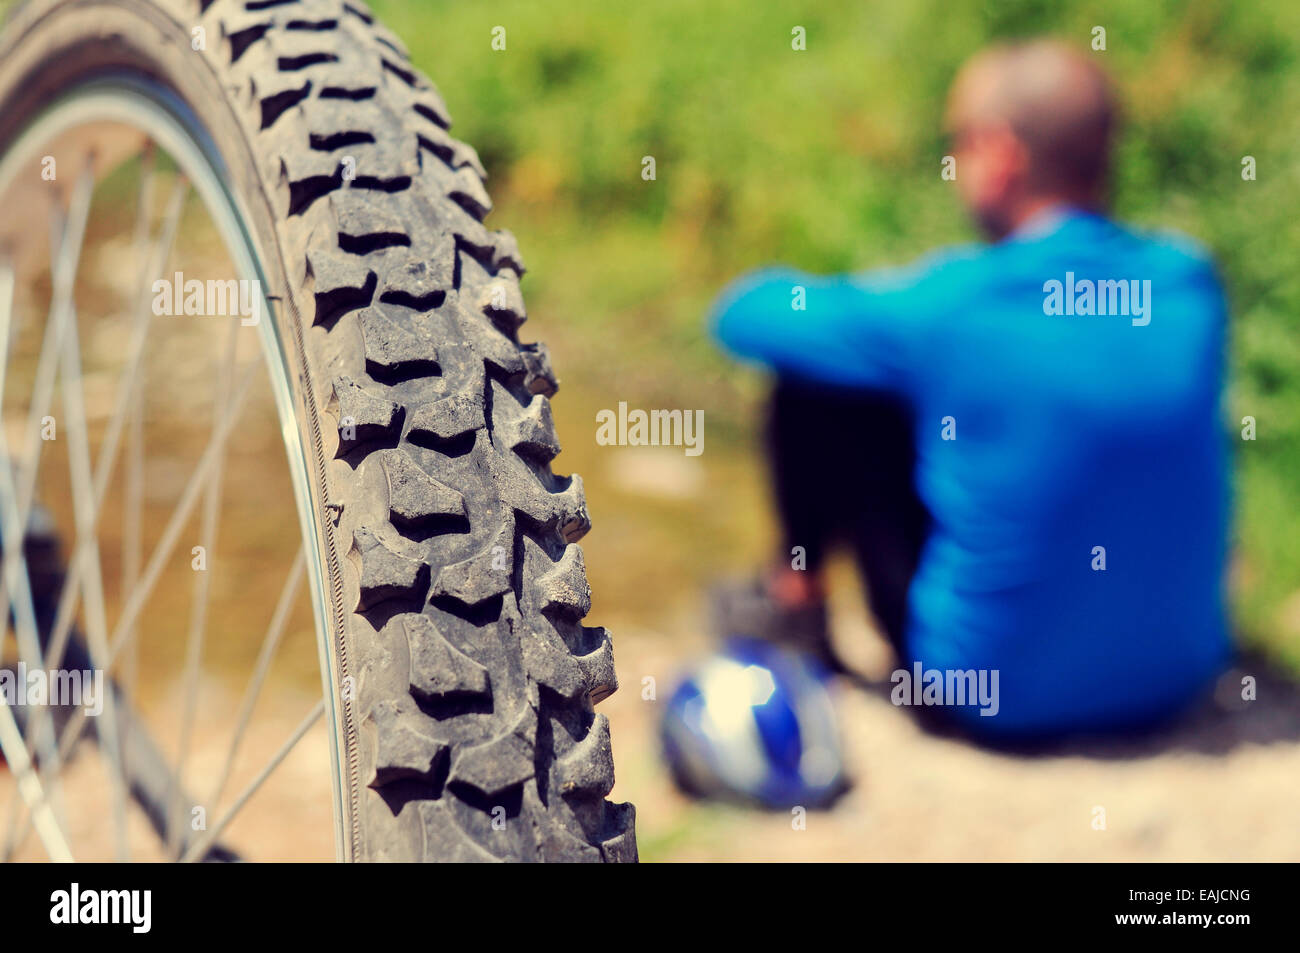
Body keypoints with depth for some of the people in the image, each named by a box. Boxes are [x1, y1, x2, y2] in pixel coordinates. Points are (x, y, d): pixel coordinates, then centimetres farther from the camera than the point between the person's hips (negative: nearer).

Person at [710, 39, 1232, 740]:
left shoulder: (951, 308, -20)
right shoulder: (1189, 281, -7)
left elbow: (743, 314, -4)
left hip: (994, 696, -5)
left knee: (816, 385, 3)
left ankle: (796, 595, 26)